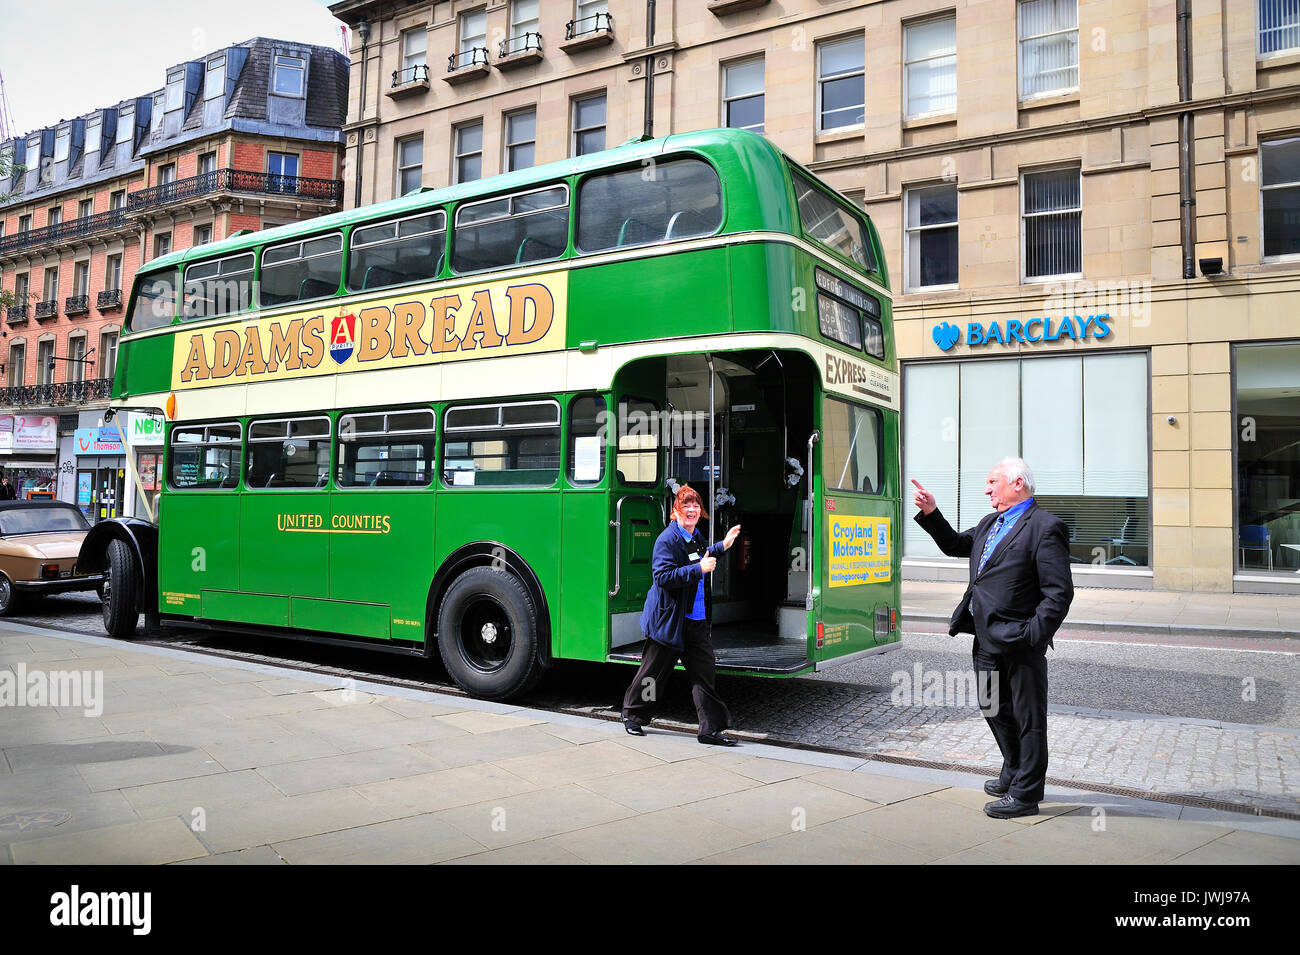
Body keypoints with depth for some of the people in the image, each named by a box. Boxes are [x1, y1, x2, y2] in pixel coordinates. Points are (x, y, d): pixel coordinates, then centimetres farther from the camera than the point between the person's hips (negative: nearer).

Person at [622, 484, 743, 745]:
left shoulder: (696, 537, 13)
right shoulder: (667, 539, -14)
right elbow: (663, 576, -24)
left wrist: (721, 547, 26)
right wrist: (699, 569, -27)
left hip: (696, 620, 7)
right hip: (669, 620, -7)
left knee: (704, 671, 1)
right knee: (654, 671, 7)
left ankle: (711, 729, 5)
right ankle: (632, 714, 28)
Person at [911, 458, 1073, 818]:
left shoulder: (1045, 527, -12)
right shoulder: (990, 524, 15)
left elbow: (1059, 591, -16)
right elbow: (955, 545, 28)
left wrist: (1033, 635, -20)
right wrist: (930, 513, 15)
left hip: (1019, 644, -9)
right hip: (986, 640, 9)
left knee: (1028, 719, 5)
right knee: (995, 709, 22)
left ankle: (1025, 794, 17)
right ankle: (1014, 773, 41)